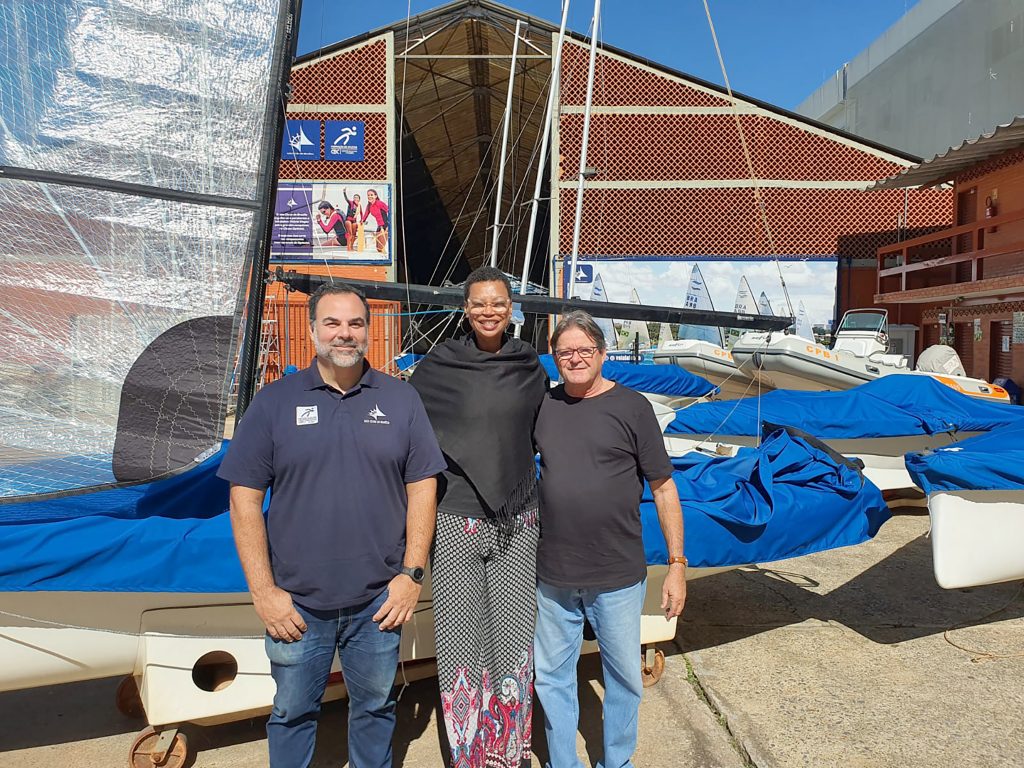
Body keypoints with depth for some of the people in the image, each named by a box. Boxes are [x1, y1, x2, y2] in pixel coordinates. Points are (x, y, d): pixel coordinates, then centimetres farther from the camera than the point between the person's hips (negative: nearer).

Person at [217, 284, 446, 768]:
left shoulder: (401, 399, 1)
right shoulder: (274, 401, -2)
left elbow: (422, 487, 1)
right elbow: (244, 497, -3)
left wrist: (412, 573, -4)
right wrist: (263, 591, -7)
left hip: (380, 600, 1)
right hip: (295, 602, 0)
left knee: (375, 709, 17)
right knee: (292, 713, 17)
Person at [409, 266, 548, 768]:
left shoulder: (530, 369, 5)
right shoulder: (437, 367, -2)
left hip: (516, 521, 2)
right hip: (455, 521, -1)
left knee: (514, 631, 5)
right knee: (462, 633, 4)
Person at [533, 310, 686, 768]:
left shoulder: (631, 407, -5)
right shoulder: (542, 406, 3)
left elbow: (663, 488, -2)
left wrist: (677, 564, -4)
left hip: (619, 576, -2)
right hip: (553, 576, 2)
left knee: (625, 677, 12)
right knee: (552, 677, 14)